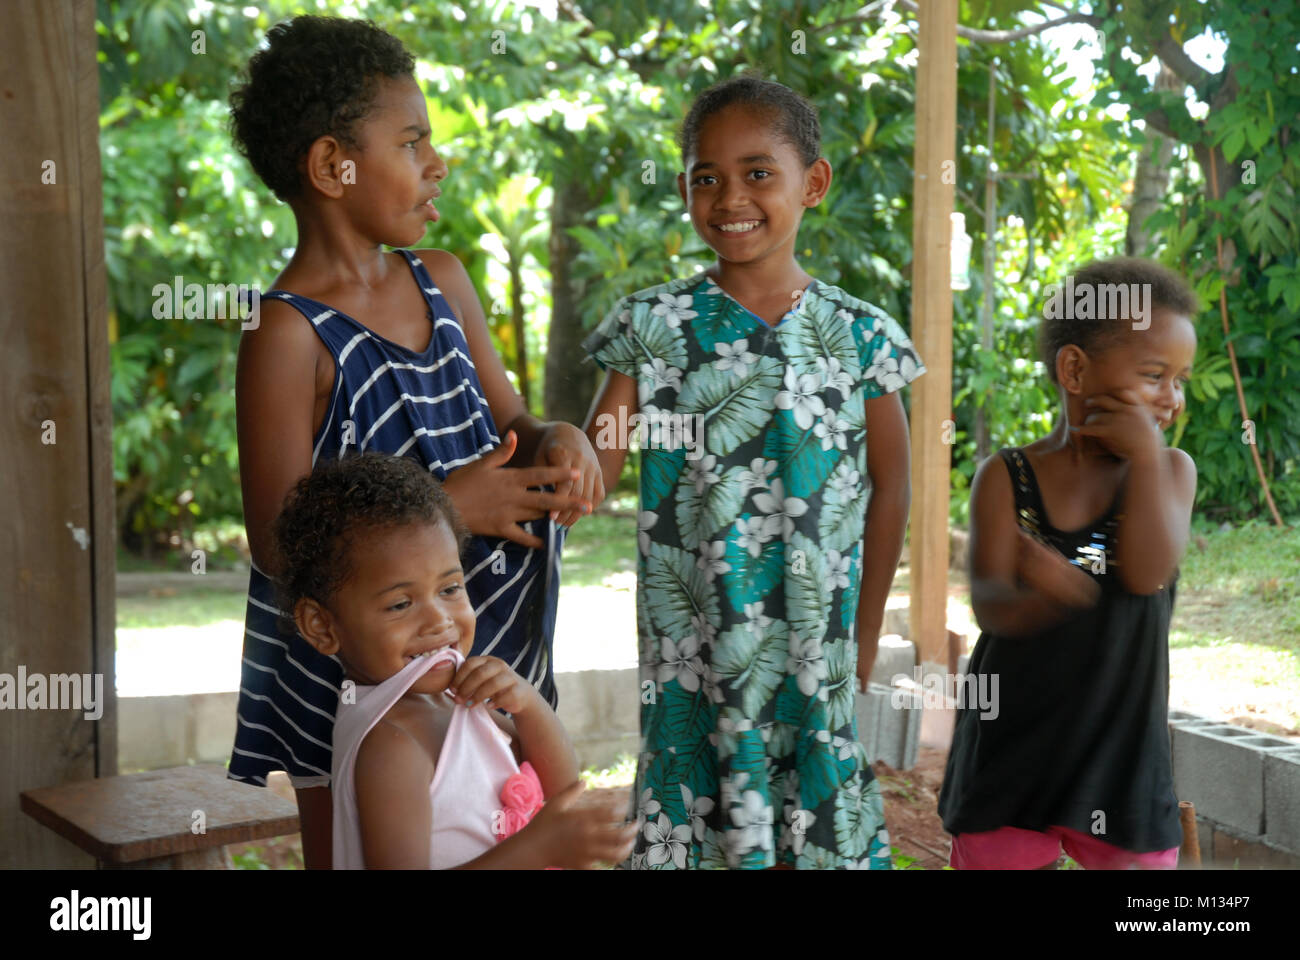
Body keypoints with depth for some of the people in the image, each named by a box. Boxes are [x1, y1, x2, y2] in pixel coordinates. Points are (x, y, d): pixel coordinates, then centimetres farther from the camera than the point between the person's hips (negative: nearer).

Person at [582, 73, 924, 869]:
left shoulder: (858, 335, -1)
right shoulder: (656, 326, -1)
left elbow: (889, 487, 6)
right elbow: (592, 470, -3)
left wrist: (865, 638, 6)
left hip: (814, 650, 1)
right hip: (691, 648, 0)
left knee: (824, 825, 5)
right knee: (692, 829, 5)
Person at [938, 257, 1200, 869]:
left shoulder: (1170, 471, 0)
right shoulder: (1005, 478, -5)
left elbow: (1148, 574, -17)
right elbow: (988, 605, -17)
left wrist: (1146, 454, -16)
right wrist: (1036, 596, -39)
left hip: (1122, 750, 1)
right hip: (1011, 749, -1)